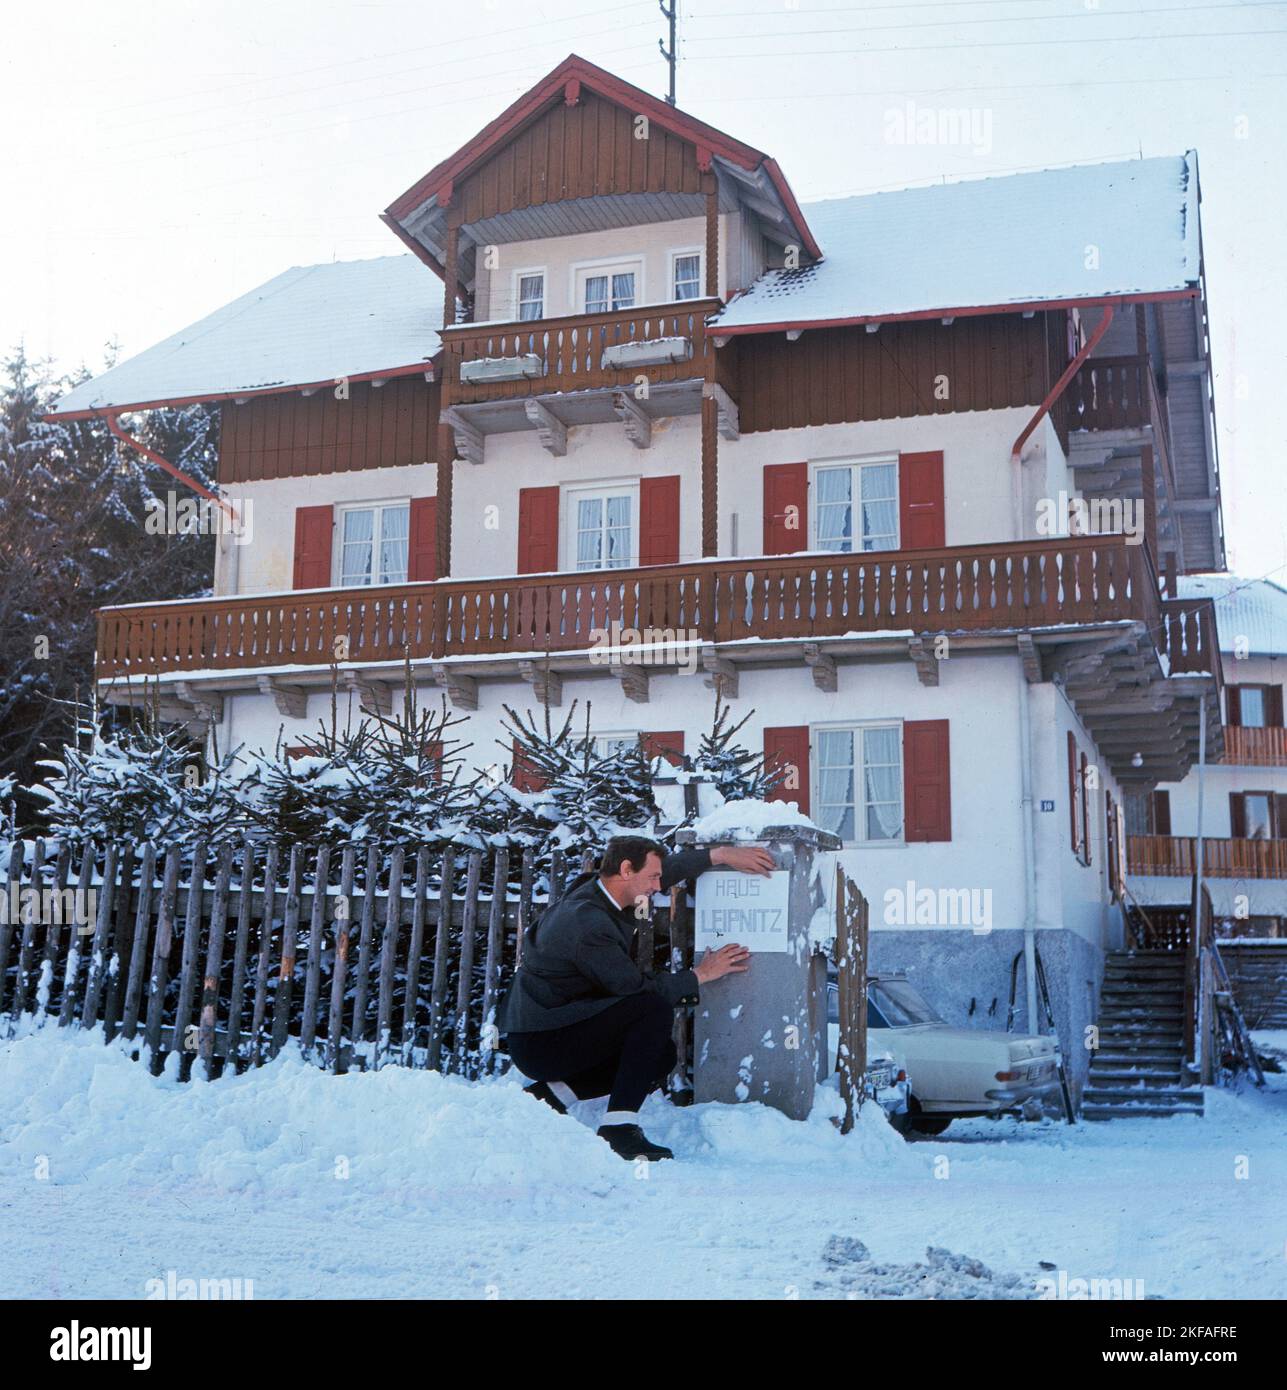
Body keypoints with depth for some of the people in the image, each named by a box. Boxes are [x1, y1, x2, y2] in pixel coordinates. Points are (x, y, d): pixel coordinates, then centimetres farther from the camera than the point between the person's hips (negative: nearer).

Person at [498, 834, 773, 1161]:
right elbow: (637, 987, -19)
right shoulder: (588, 922, -23)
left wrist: (720, 854, 11)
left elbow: (668, 868, 19)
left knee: (662, 1054, 10)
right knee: (655, 1010, -21)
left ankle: (549, 1094, 7)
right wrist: (699, 975, -8)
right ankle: (619, 1128, -19)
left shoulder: (593, 890, 6)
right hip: (538, 1044, -10)